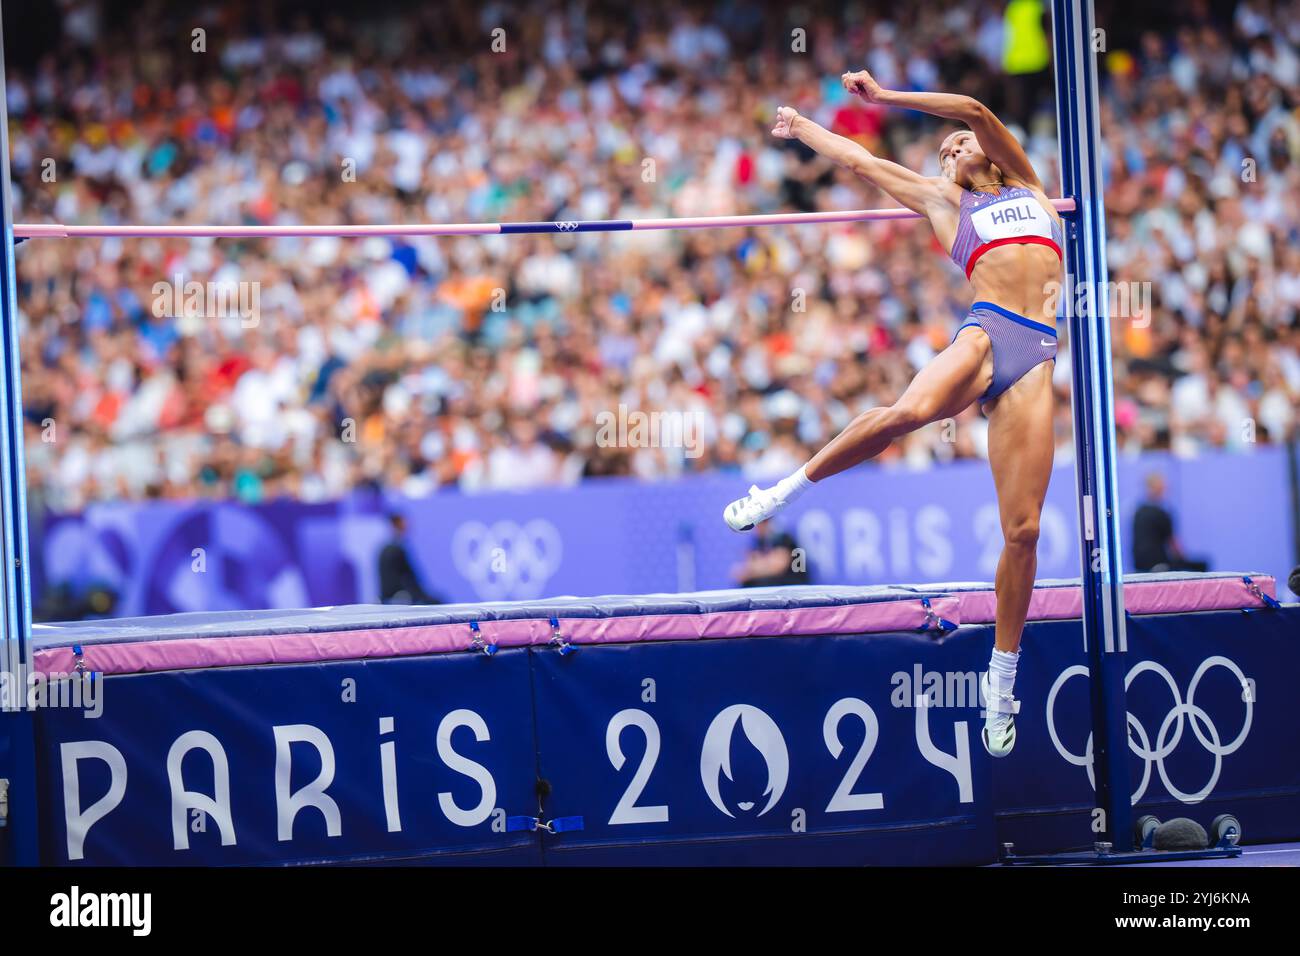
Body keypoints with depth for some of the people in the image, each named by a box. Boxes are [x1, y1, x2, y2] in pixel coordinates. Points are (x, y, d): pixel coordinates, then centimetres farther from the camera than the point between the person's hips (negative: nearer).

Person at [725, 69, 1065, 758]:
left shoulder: (1027, 184, 28)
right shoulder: (943, 200, 27)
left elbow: (976, 111, 18)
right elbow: (860, 162, 37)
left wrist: (885, 96, 18)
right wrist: (801, 129, 50)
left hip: (1034, 357, 1)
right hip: (983, 332, -1)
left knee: (1023, 528, -7)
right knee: (910, 411, -37)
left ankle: (1003, 678, 4)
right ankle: (783, 492, -23)